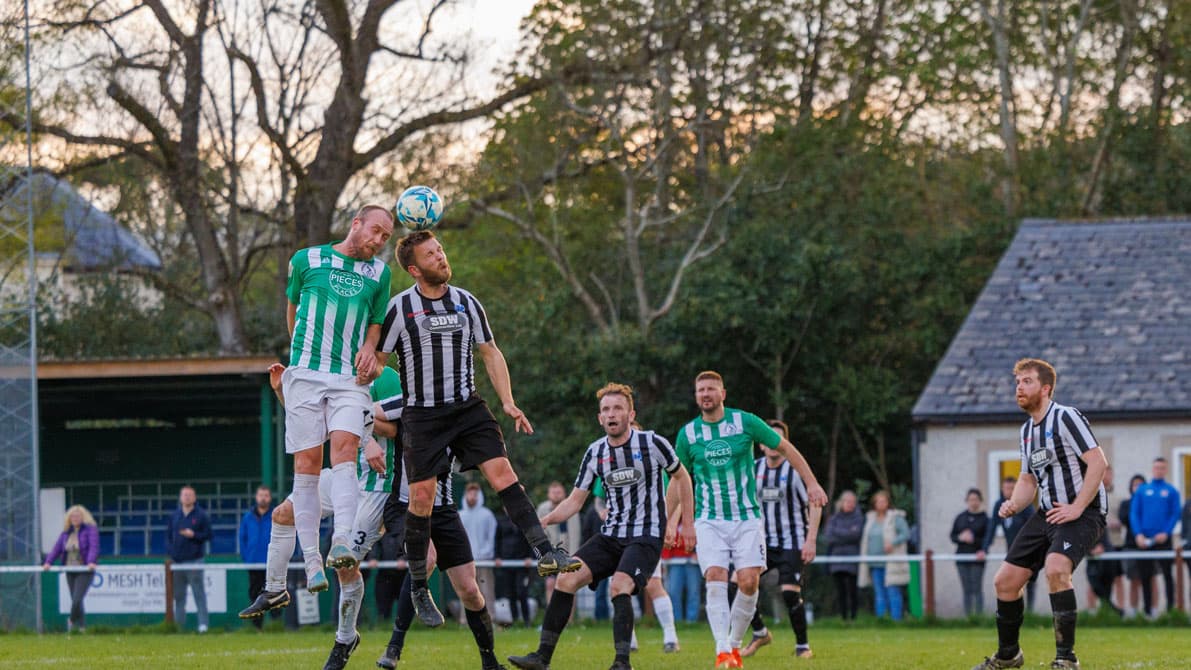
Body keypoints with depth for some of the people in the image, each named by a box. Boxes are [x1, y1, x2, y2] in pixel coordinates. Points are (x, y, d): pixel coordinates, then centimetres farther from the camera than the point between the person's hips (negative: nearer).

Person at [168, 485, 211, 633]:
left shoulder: (201, 515, 2)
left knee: (199, 593, -7)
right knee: (178, 595, 7)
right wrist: (170, 552, 0)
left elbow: (208, 534, 0)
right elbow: (168, 535, 15)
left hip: (194, 559, -4)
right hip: (177, 560, 4)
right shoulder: (174, 516, 13)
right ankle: (179, 624, 12)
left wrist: (193, 535, -15)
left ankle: (203, 623, -8)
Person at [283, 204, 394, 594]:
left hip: (350, 379, 1)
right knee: (307, 463, -6)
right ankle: (311, 560, -6)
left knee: (345, 449, -20)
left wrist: (369, 349, 0)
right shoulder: (306, 261, 7)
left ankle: (342, 543, -33)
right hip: (306, 373, -1)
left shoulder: (379, 273, 12)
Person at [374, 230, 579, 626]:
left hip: (468, 408, 3)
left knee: (501, 471, -15)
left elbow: (490, 353, 13)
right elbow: (374, 362, 0)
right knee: (421, 498, -4)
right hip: (422, 413, -3)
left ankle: (545, 554, -20)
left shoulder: (466, 303, 7)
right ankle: (419, 591, 9)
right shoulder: (400, 307, -4)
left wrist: (507, 403, 3)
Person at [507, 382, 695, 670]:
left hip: (646, 536, -5)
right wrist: (545, 520, -10)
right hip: (610, 536, 5)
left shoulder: (652, 443, -7)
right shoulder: (595, 452, 5)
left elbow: (681, 476, 10)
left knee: (619, 586, -29)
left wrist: (687, 523, 11)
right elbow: (575, 500, 8)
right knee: (567, 578, -12)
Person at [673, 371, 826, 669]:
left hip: (747, 518, 0)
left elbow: (785, 447, 7)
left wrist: (811, 483, 4)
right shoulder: (687, 434, 3)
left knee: (749, 582, -11)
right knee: (715, 578, -18)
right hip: (709, 520, 0)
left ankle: (734, 643, 7)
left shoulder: (745, 422, -2)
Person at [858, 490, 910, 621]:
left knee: (893, 592, -7)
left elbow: (906, 534, -9)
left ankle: (896, 619, -6)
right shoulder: (870, 518, 14)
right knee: (879, 594, 6)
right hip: (875, 564, 6)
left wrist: (893, 543, -23)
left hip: (891, 564, -6)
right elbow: (865, 538, 23)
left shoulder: (895, 518, -3)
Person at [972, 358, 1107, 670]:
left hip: (1083, 513, -9)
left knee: (1056, 569, -33)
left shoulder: (1066, 418, -11)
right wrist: (1014, 504, 4)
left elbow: (1098, 462, -18)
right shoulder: (1027, 430, 15)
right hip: (1048, 514, 9)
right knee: (1005, 581, 4)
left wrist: (1076, 508, -22)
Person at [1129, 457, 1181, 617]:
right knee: (1145, 576, 3)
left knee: (1167, 574, -4)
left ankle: (1171, 607, -2)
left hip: (1163, 539, -2)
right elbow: (1134, 514, 5)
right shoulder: (1142, 491, 10)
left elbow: (1175, 514, 0)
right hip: (1144, 540, 2)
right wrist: (1138, 534, -8)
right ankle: (1148, 609, 9)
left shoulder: (1171, 491, 6)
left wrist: (1166, 533, -13)